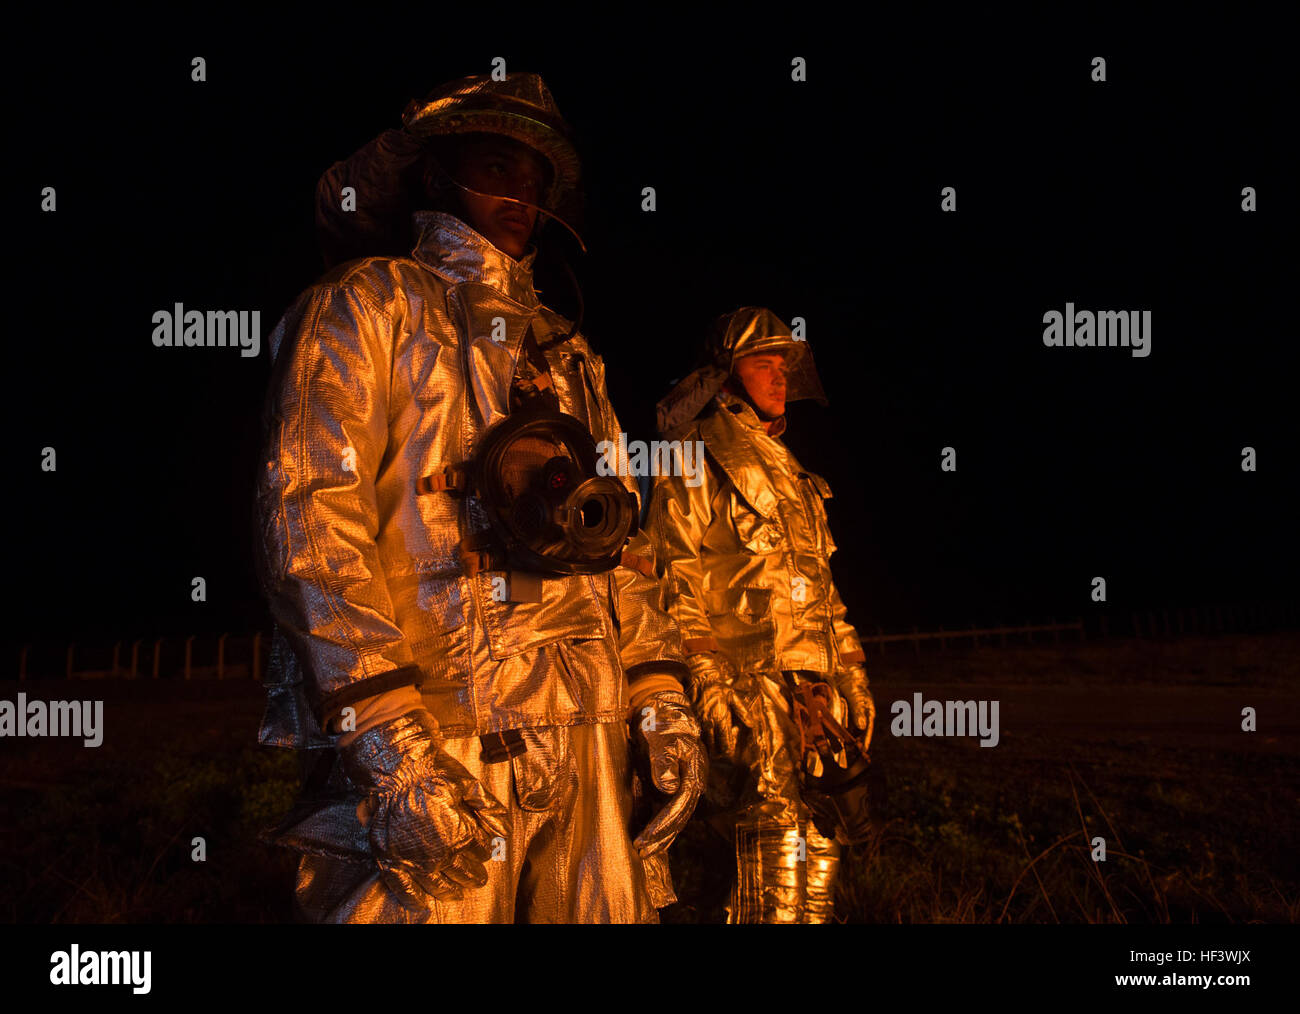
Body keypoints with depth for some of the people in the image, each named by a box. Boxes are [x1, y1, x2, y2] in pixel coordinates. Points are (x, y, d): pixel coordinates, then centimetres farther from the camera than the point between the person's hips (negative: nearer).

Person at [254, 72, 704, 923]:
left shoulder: (562, 351, 22)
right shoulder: (366, 305, 3)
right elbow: (309, 520, -10)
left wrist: (661, 701, 6)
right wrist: (393, 747, -19)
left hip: (589, 740, 6)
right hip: (433, 740, -5)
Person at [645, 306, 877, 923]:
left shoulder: (788, 473, 24)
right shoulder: (694, 464, 0)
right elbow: (675, 591, -9)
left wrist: (854, 682, 18)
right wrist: (712, 694, -17)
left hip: (819, 692, 8)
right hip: (754, 690, -8)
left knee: (818, 882, 9)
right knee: (777, 893, -12)